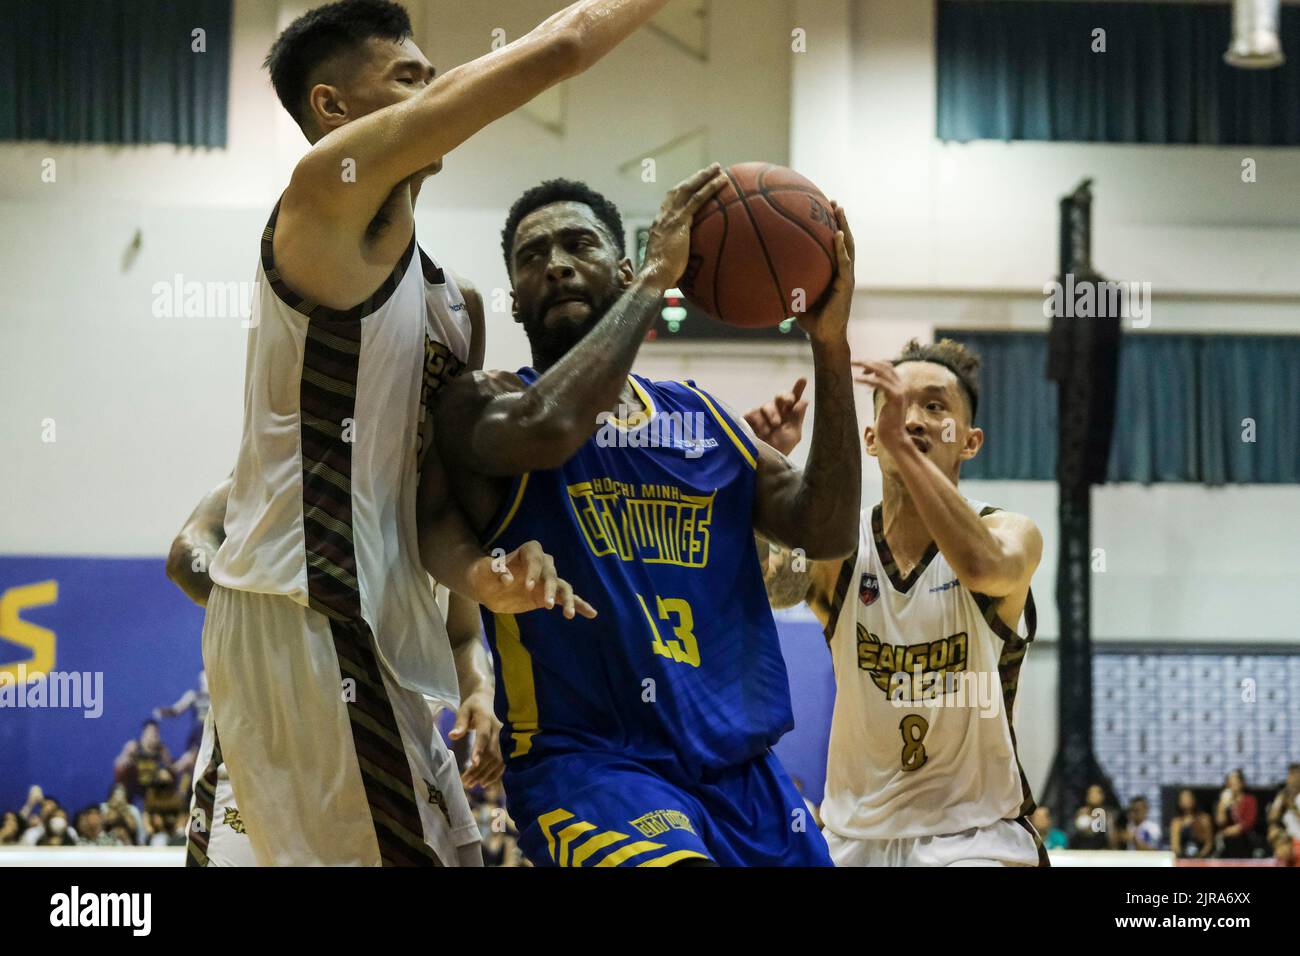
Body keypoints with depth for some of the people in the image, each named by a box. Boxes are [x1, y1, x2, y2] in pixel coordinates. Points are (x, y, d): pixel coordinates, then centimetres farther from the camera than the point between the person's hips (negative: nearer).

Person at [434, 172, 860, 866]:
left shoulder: (702, 418, 17)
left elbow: (826, 532, 6)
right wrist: (656, 277, -15)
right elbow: (546, 429, -24)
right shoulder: (481, 404, 0)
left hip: (739, 764, 6)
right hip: (584, 757, -6)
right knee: (674, 862, -34)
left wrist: (830, 346, -2)